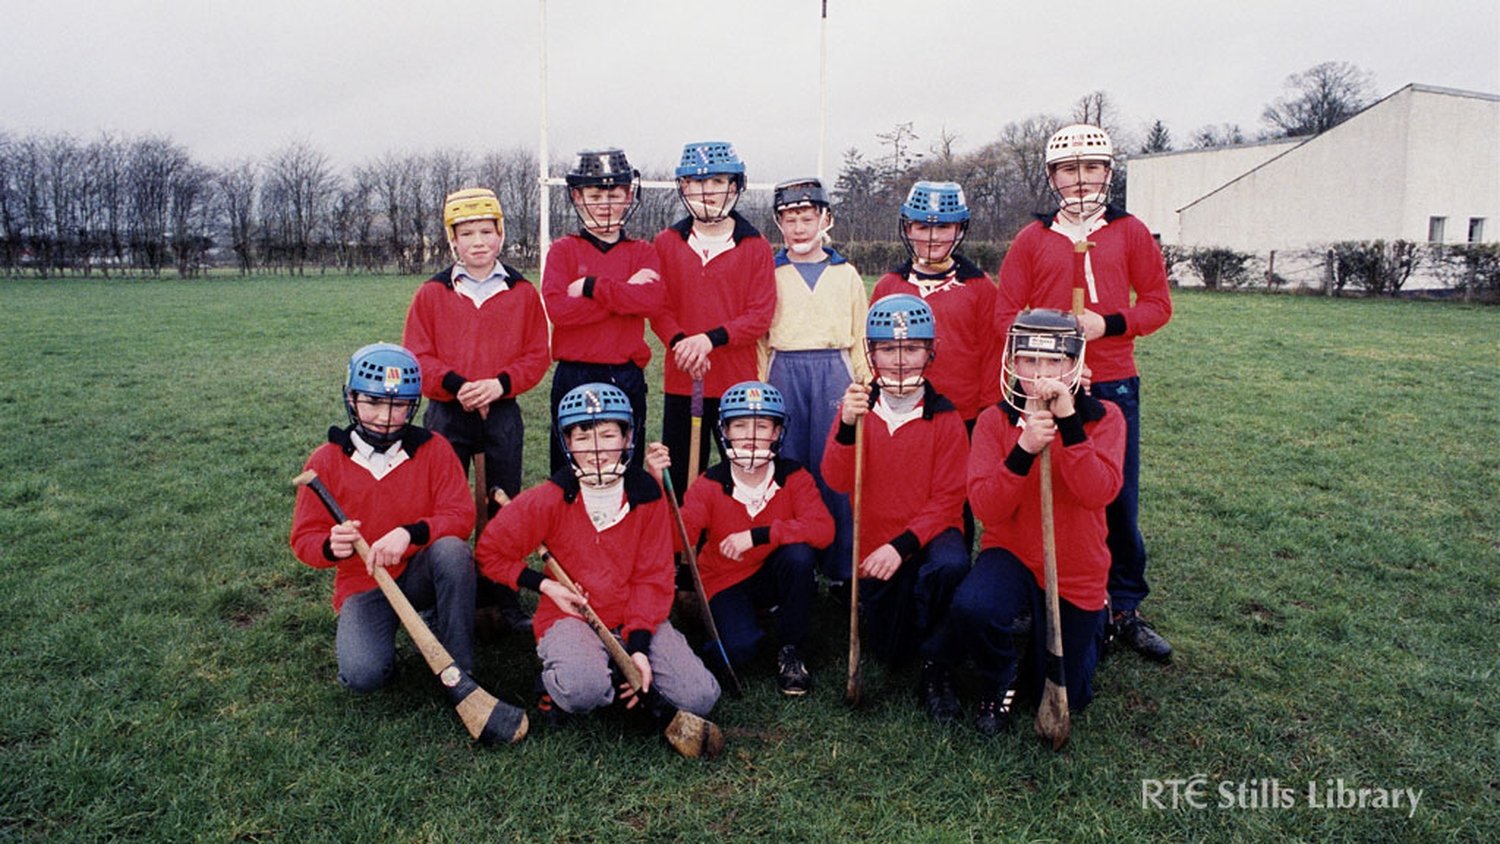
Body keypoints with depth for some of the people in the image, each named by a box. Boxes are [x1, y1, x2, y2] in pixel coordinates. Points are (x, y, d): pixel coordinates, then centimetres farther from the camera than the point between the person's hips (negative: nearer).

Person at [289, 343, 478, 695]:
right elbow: (304, 537, 0)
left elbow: (461, 516, -13)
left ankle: (460, 669, -19)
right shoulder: (325, 461, -4)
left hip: (420, 574, 1)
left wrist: (410, 533, -32)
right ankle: (355, 638, 14)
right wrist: (330, 547, -25)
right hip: (362, 585, 0)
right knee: (363, 675, -26)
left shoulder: (434, 449, -5)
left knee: (451, 548, -34)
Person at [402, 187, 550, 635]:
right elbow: (416, 356, -1)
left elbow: (537, 354, 2)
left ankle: (503, 594, 21)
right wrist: (455, 385, -17)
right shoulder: (431, 293, 2)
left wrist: (501, 383, -15)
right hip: (446, 414, 0)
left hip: (503, 413, 0)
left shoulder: (523, 293, 2)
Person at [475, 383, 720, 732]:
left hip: (637, 617, 2)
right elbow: (489, 552, 3)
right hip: (571, 615, -2)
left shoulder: (648, 496, -1)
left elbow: (652, 577, -1)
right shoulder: (550, 499, -6)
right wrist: (544, 584, -9)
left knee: (699, 697, -16)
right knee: (583, 690, -35)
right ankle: (554, 679, 2)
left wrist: (639, 647, -13)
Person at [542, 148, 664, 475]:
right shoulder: (563, 250, 5)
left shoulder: (642, 252, 9)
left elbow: (652, 300, -12)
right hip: (574, 377, -1)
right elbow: (558, 309, -13)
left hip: (627, 377, 1)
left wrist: (591, 287, -13)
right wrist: (627, 293, -11)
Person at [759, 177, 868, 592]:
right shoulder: (769, 274, 10)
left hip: (835, 373, 0)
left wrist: (864, 389, 7)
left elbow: (861, 338, 13)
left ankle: (841, 569, 6)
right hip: (785, 374, 0)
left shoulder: (846, 274, 12)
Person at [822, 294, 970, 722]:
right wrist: (848, 426, -33)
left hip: (930, 535, -2)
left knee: (949, 566, -37)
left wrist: (902, 545, -25)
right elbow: (837, 481, -16)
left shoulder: (945, 419, -10)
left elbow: (947, 500, -12)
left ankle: (935, 670, -14)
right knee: (890, 651, 6)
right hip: (875, 549, 3)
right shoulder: (857, 407, -3)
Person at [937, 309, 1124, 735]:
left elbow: (1099, 492, -26)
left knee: (1065, 699, 10)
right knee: (971, 608, -35)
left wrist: (1068, 421, -33)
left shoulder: (1103, 418, -9)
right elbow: (985, 508, -19)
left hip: (1077, 575, 1)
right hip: (1012, 555, 0)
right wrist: (1024, 450, -32)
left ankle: (1091, 620, 43)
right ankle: (998, 684, 0)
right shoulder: (995, 420, -9)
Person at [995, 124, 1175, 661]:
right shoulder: (1032, 239, 7)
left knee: (1119, 501, 4)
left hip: (1113, 385, 0)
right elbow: (1006, 314, 4)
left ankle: (1124, 610, 18)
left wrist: (1107, 324, -11)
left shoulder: (1130, 233, 7)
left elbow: (1158, 304, 7)